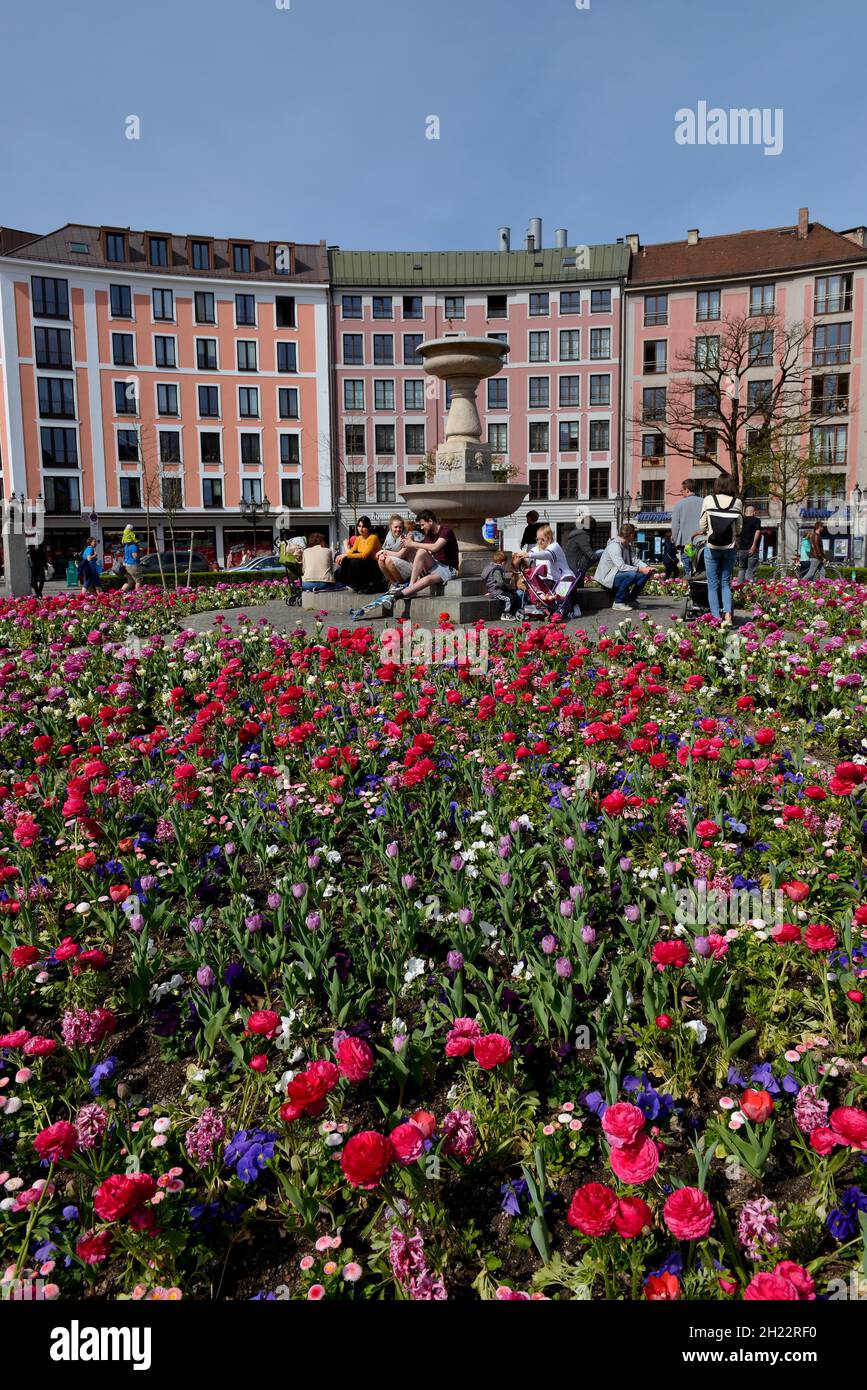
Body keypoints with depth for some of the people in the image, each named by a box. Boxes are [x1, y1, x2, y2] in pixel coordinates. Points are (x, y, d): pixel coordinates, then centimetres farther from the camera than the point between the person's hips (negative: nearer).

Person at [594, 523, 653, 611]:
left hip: (619, 573, 10)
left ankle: (630, 600, 9)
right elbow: (621, 566, -28)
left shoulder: (627, 546, 11)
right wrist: (639, 569, -28)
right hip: (608, 577, -10)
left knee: (646, 574, 0)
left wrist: (646, 567, -14)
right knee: (631, 575, -35)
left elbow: (635, 560, 5)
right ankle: (618, 603, -21)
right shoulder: (614, 546, -20)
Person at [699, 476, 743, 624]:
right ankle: (727, 614, -5)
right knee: (726, 583, 11)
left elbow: (702, 526, -3)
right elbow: (739, 529, 0)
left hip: (712, 547, -2)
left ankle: (716, 617, 0)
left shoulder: (708, 500, -6)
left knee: (713, 584, 5)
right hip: (730, 548, 2)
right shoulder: (737, 502, -3)